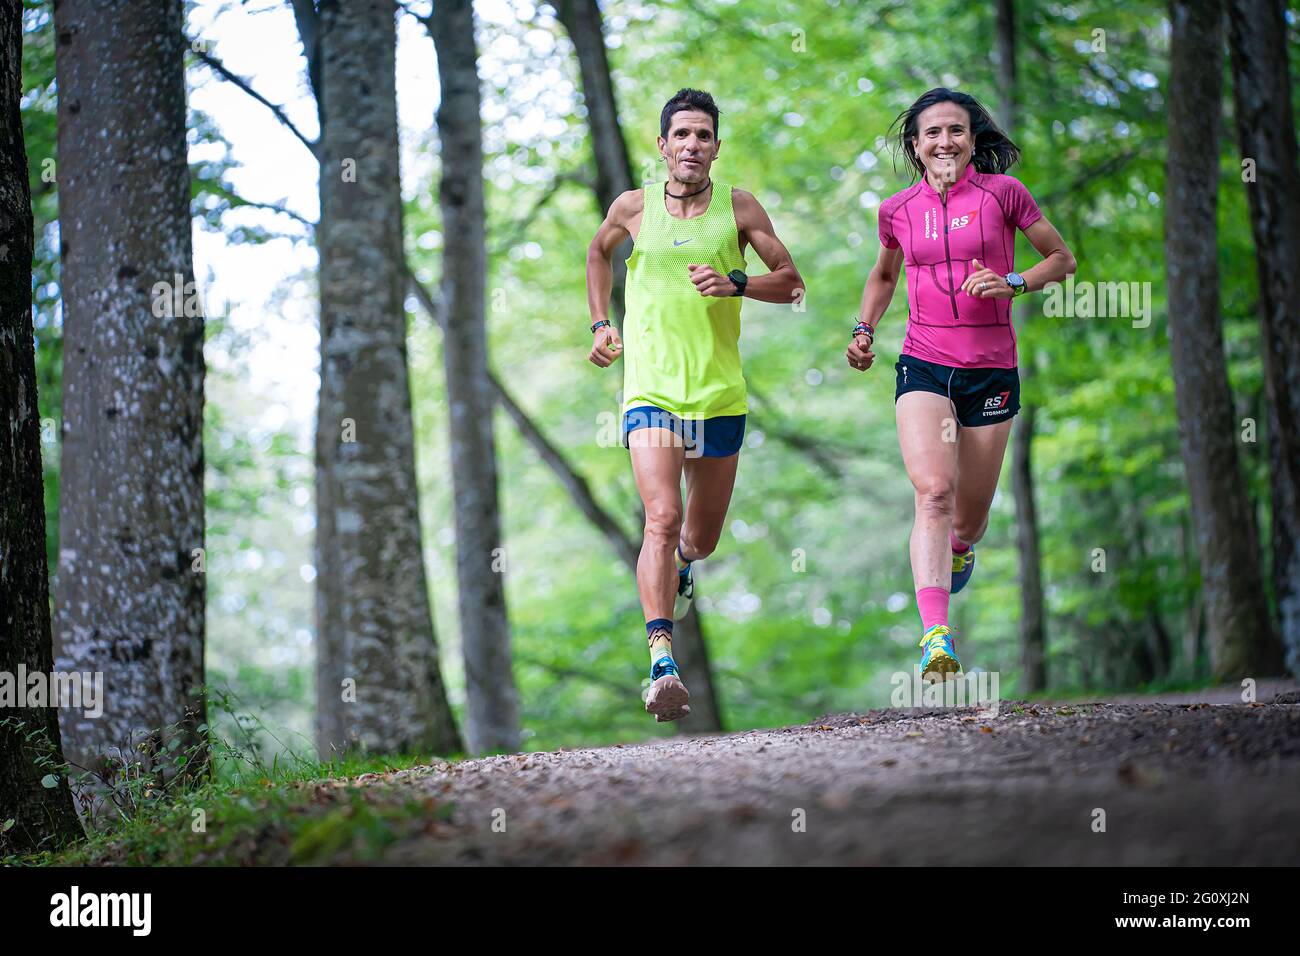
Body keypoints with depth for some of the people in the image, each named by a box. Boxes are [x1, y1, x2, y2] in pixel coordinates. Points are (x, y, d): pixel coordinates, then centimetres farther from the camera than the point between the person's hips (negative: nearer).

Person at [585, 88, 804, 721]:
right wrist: (600, 323, 13)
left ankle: (681, 565, 52)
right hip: (650, 392, -2)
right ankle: (662, 665, -27)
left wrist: (736, 283, -13)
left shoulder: (739, 209, 3)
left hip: (720, 396, 2)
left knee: (702, 537, 14)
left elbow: (791, 282, 6)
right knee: (662, 518, -21)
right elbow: (599, 252, 25)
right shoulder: (633, 208, 4)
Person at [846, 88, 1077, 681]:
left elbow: (1062, 258, 7)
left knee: (969, 517, 8)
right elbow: (883, 276, 26)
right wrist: (864, 330, 10)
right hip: (923, 365, 0)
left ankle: (959, 549, 48)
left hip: (991, 370, 0)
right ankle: (935, 637, -32)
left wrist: (1013, 283, -10)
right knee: (934, 491, -22)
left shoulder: (1002, 193, -1)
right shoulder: (897, 210, 7)